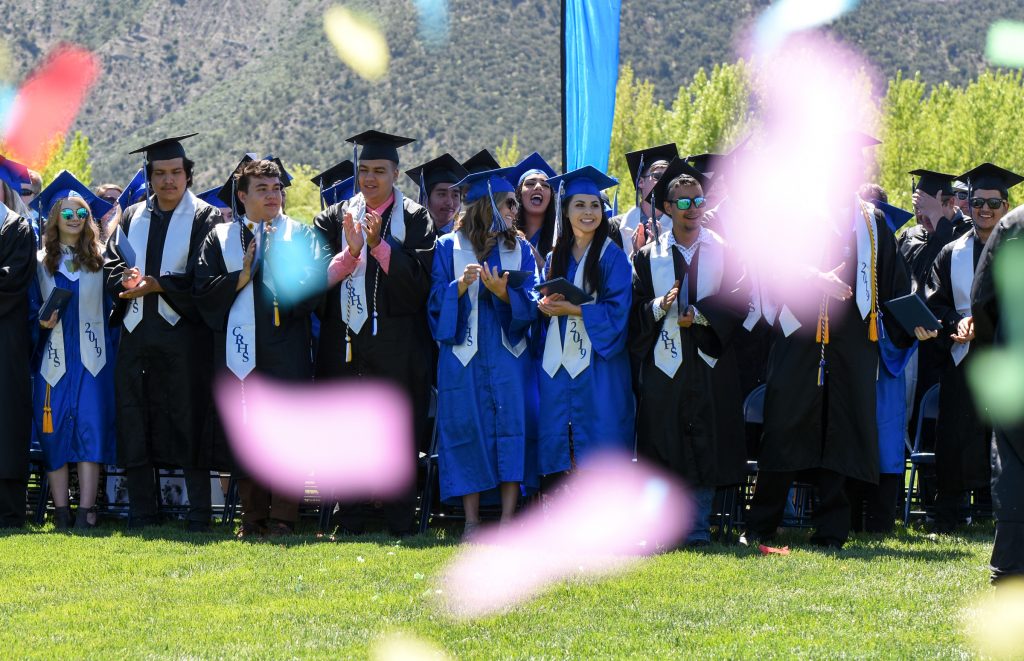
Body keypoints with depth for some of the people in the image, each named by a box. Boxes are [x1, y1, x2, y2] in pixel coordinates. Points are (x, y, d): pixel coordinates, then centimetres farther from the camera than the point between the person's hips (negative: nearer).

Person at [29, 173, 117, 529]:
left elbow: (114, 306, 8)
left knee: (91, 427, -9)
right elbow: (31, 308, 11)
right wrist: (41, 322, -10)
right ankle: (61, 510, 1)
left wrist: (112, 350, 0)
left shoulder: (101, 259, 7)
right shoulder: (41, 262, 8)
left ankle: (86, 510, -10)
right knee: (54, 430, -3)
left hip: (92, 357, -1)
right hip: (54, 359, 1)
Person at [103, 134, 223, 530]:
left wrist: (158, 284, -16)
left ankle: (199, 514, -2)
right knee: (135, 423, 4)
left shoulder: (205, 219, 2)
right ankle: (140, 514, 10)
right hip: (137, 330, 5)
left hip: (184, 331, -4)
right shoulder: (132, 218, 16)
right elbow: (111, 264, 11)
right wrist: (126, 280, -11)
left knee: (189, 420, -5)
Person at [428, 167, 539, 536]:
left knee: (512, 428, -9)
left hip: (508, 355, 1)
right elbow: (436, 302, 1)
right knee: (466, 430, -4)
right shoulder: (449, 247, 4)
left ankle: (508, 519, -8)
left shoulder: (520, 249, 9)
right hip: (464, 355, -1)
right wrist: (460, 285, -18)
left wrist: (504, 293, -17)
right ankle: (471, 521, 2)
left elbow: (531, 302, 2)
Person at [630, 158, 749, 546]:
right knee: (666, 448, -2)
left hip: (708, 361, -1)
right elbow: (635, 307, 4)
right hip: (664, 361, 1)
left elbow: (738, 300, -1)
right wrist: (660, 307, -15)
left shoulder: (724, 252, 8)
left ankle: (699, 525, 2)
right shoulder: (649, 256, 10)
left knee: (706, 447, -3)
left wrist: (700, 314, -14)